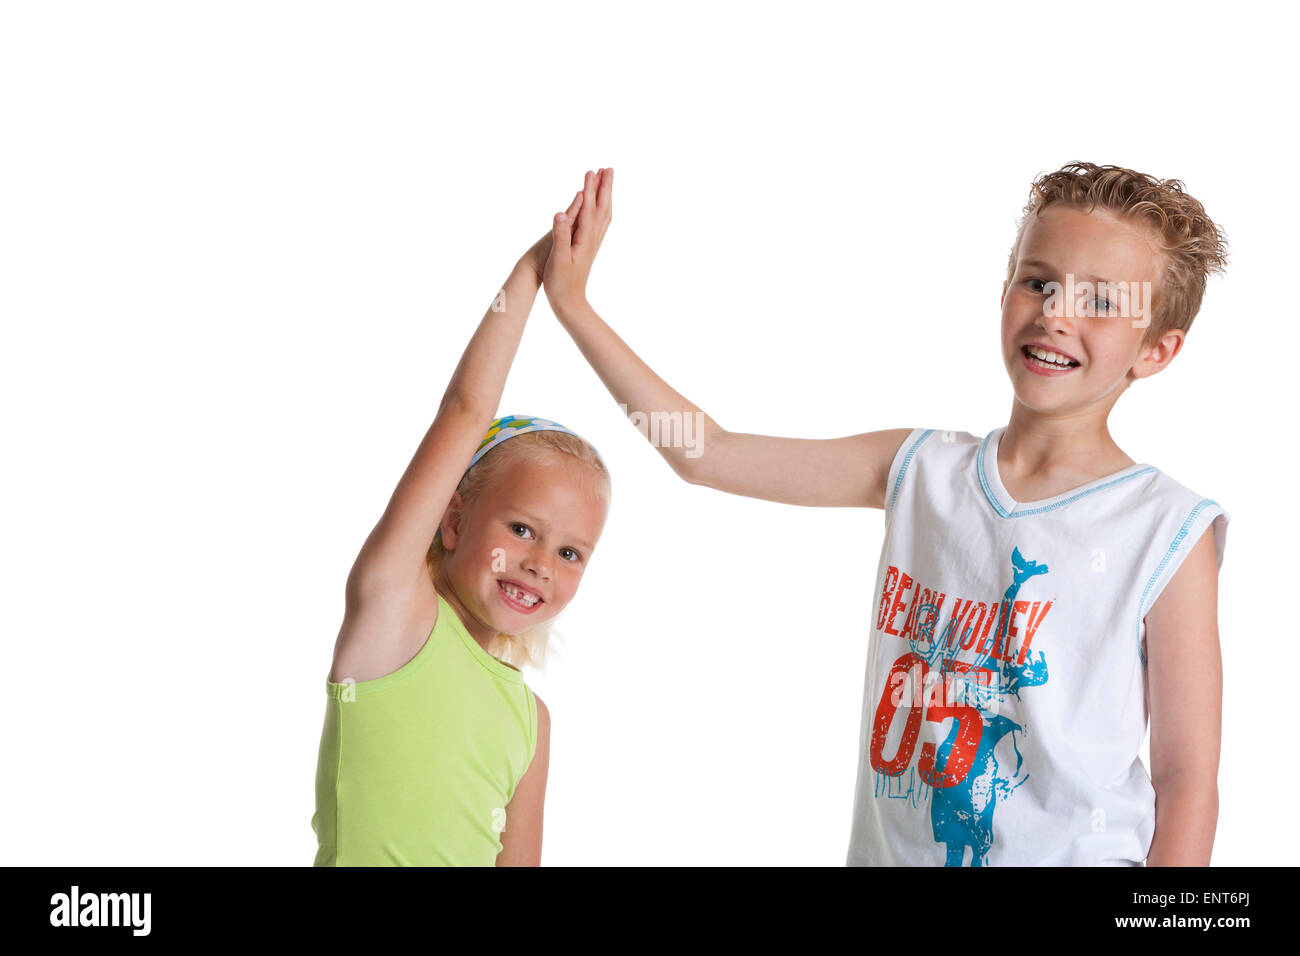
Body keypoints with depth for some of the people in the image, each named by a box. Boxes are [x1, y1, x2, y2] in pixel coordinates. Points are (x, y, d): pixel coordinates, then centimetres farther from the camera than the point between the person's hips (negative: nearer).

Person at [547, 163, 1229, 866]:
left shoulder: (1167, 536, -11)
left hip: (1070, 857, -3)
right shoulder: (923, 470, 1)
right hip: (890, 851, 4)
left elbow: (1188, 779, -10)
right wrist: (574, 304, 4)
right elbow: (704, 452, 5)